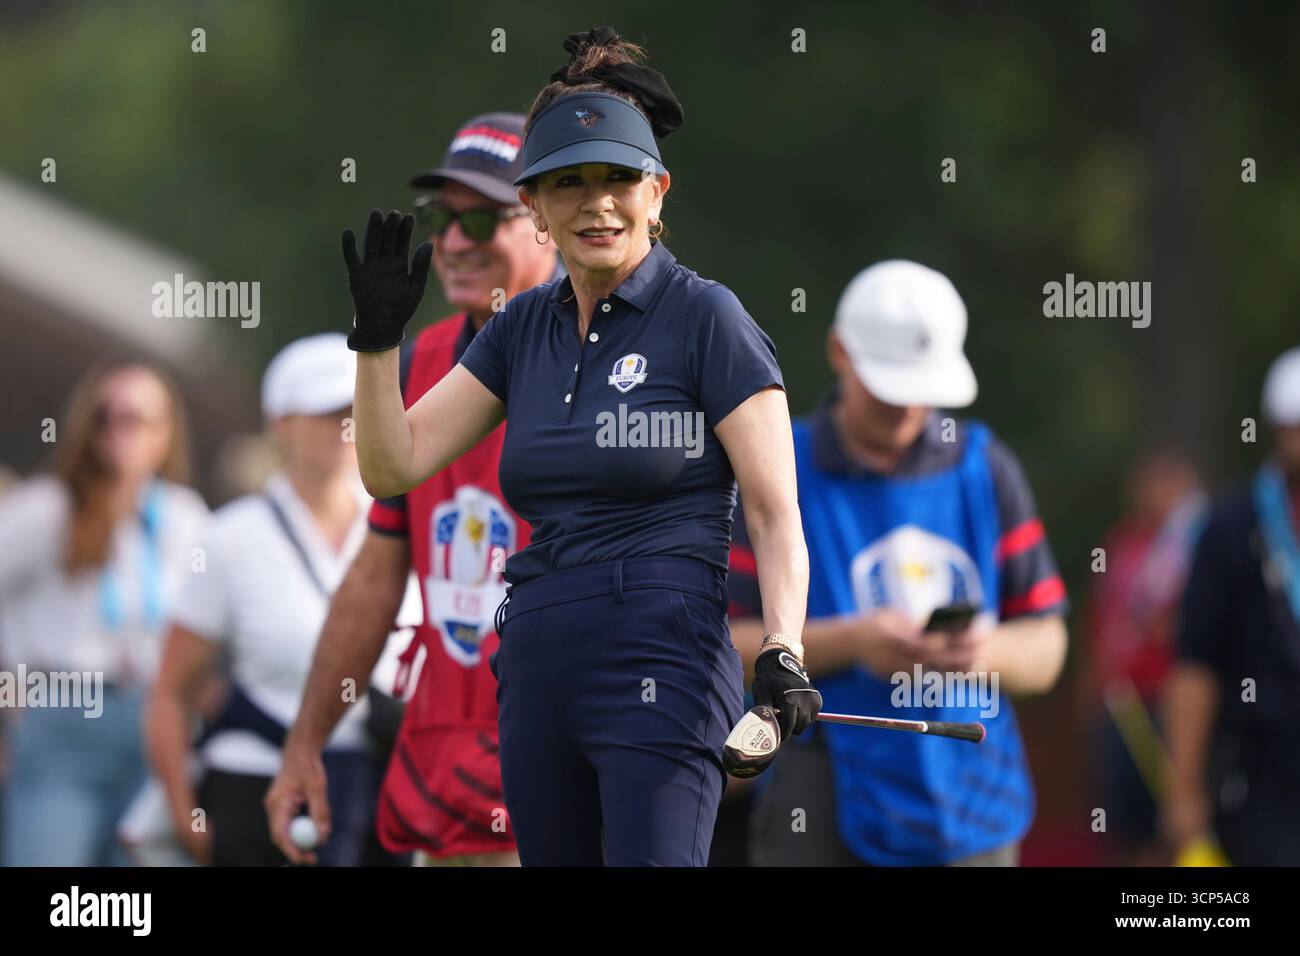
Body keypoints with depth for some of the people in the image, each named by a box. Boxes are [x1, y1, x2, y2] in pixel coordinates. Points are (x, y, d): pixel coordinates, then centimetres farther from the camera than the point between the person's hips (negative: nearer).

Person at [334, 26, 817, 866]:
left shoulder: (707, 319, -2)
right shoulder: (524, 328, 15)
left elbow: (777, 515, -7)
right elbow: (393, 467, 13)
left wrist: (784, 654, -22)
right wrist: (377, 336, -2)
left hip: (661, 675, -6)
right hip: (539, 672, 6)